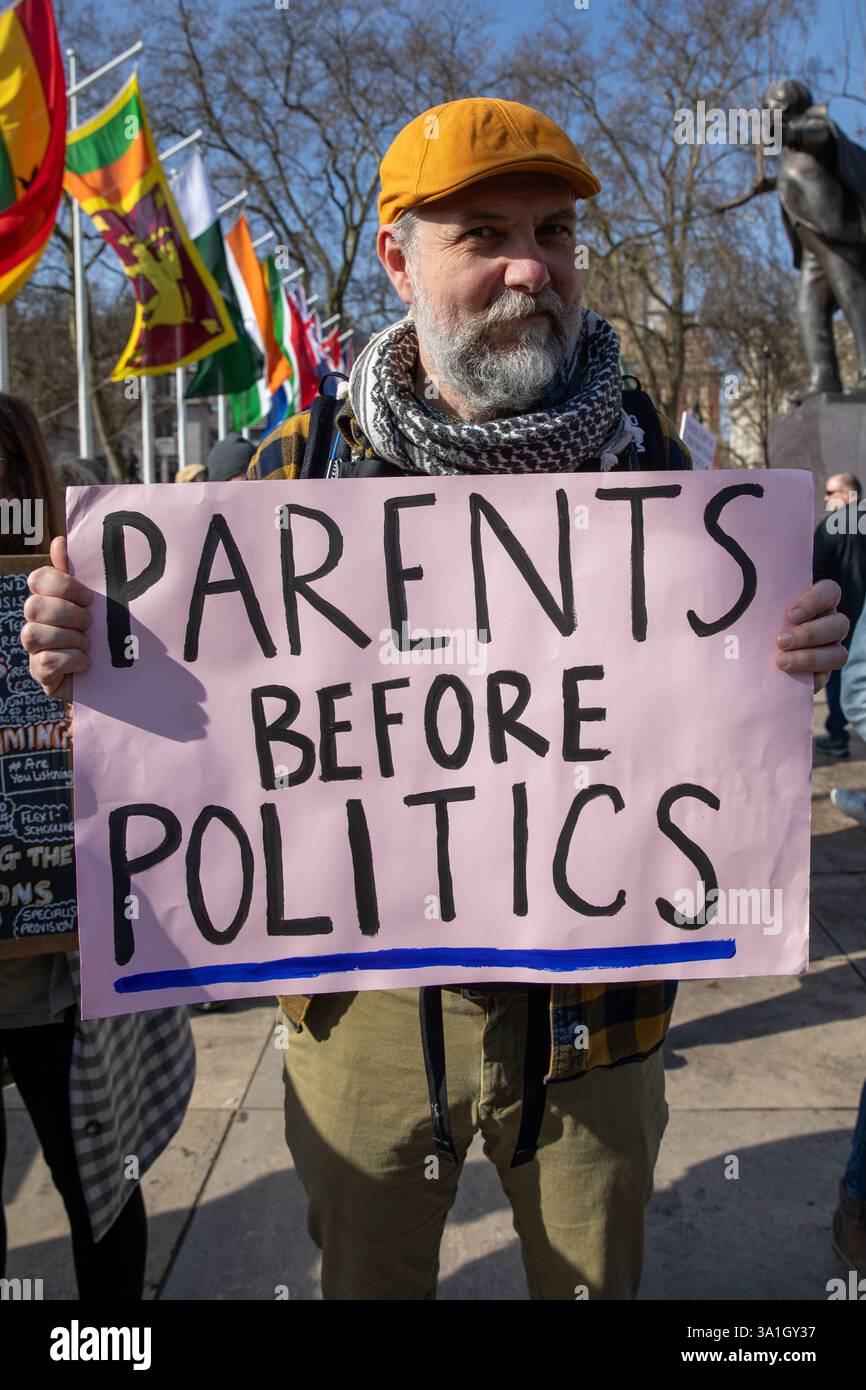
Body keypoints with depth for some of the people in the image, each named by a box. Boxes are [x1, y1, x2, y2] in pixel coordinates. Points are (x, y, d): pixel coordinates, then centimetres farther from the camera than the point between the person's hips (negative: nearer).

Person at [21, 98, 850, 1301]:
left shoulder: (645, 457, -4)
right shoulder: (302, 462, -6)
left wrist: (791, 649, -19)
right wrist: (87, 646, -19)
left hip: (590, 1006, 1)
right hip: (362, 1000, 0)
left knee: (595, 1282, 25)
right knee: (365, 1280, 25)